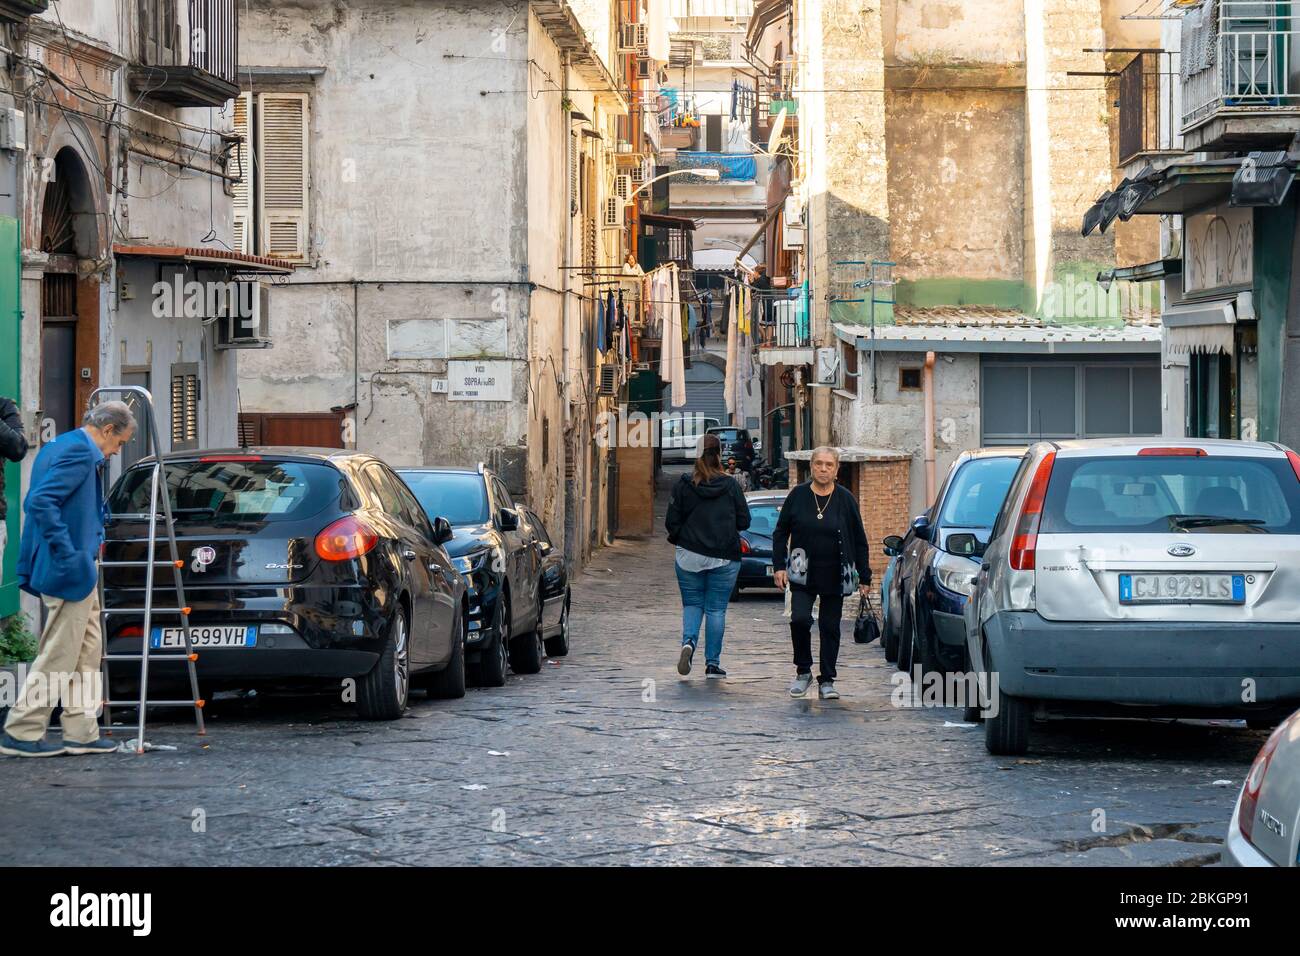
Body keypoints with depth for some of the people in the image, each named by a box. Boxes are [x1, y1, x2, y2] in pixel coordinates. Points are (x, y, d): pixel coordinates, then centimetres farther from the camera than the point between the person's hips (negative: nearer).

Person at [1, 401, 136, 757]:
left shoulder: (62, 446, 15)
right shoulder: (80, 452, -16)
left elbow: (39, 501, 19)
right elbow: (40, 502, -26)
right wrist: (67, 555, -23)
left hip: (73, 569, 11)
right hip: (71, 571, -11)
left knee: (86, 652, 14)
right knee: (59, 655, -4)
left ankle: (81, 733, 18)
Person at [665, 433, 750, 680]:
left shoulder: (684, 486, -6)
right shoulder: (730, 486, -6)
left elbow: (672, 522, -5)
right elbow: (744, 521, -2)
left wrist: (680, 537, 15)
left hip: (690, 556, 0)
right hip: (724, 558, 0)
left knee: (692, 604, 15)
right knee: (716, 609, 7)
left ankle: (688, 642, -12)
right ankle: (713, 663, 8)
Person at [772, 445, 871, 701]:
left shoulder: (845, 500, 2)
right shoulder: (798, 495, 1)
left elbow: (859, 541, 7)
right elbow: (781, 533, 8)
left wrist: (864, 577, 4)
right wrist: (779, 566, -2)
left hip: (835, 576, 1)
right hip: (803, 574, -1)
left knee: (830, 627, 3)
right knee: (800, 619, -16)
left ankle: (827, 681, 12)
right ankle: (803, 672, 4)